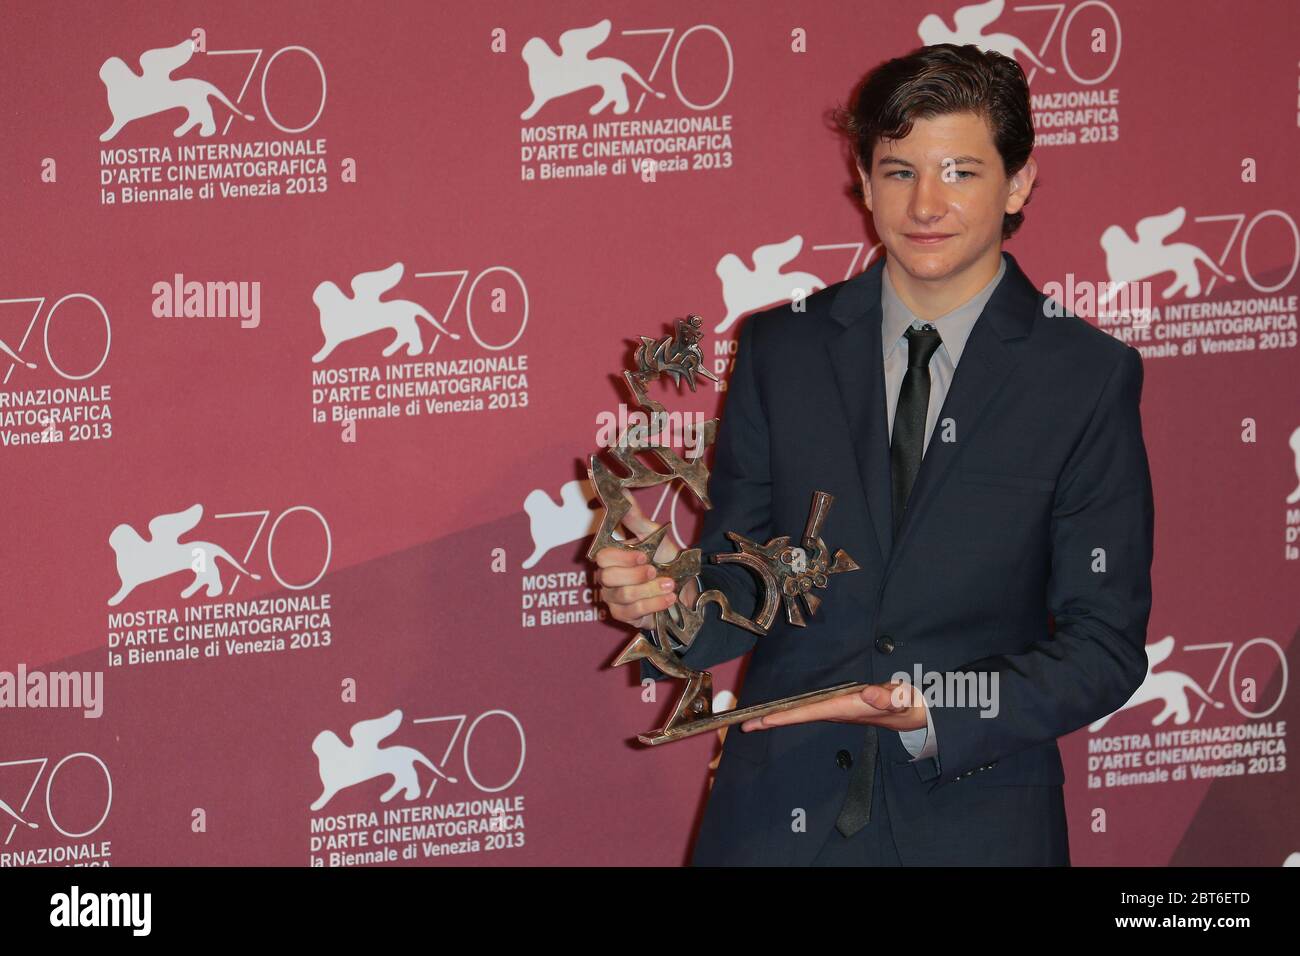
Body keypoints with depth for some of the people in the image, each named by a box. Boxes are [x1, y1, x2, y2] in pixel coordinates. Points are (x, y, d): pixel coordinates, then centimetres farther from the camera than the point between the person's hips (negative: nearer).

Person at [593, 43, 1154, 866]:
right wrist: (681, 603, -18)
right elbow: (745, 589, 4)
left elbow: (1105, 643, -6)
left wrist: (935, 714, -19)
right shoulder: (781, 350, 2)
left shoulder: (1089, 378, -5)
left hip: (977, 825, -1)